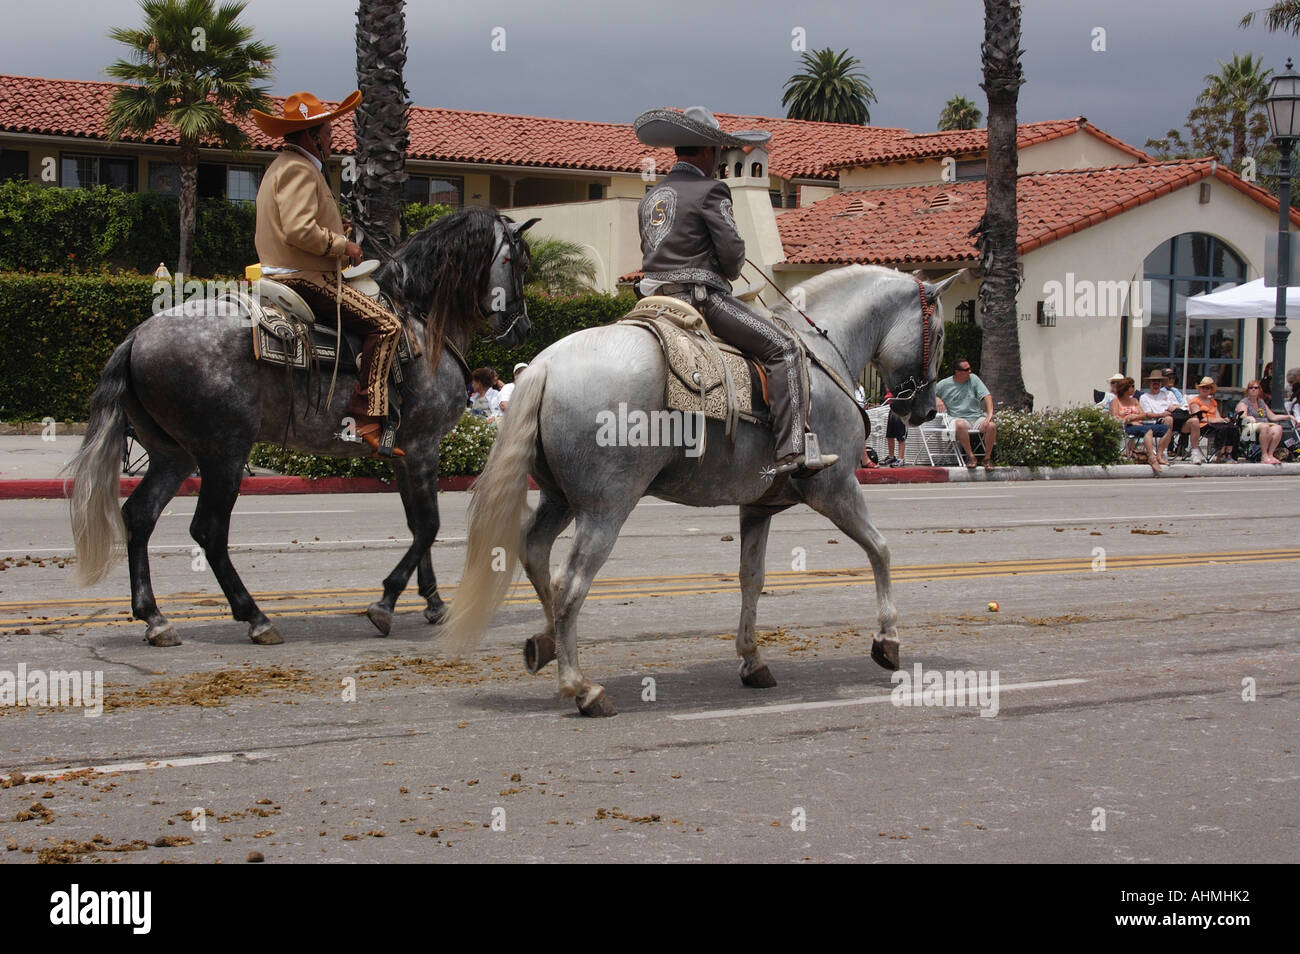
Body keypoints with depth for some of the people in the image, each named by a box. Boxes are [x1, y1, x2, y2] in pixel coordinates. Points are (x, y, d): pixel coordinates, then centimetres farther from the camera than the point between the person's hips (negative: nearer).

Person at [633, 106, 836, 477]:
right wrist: (728, 274, 10)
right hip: (702, 296, -8)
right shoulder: (709, 191, -6)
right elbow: (732, 252, -13)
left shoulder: (650, 198, 19)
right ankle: (791, 452, -20)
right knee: (783, 348, -9)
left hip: (659, 298, 8)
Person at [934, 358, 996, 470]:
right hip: (958, 418, -2)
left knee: (991, 426, -30)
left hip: (977, 417, 2)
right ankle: (971, 456, -25)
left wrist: (990, 415, -13)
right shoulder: (944, 384, 4)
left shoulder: (973, 378, 7)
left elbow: (987, 396, 1)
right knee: (960, 425, -40)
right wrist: (937, 399, -5)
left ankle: (987, 458, -13)